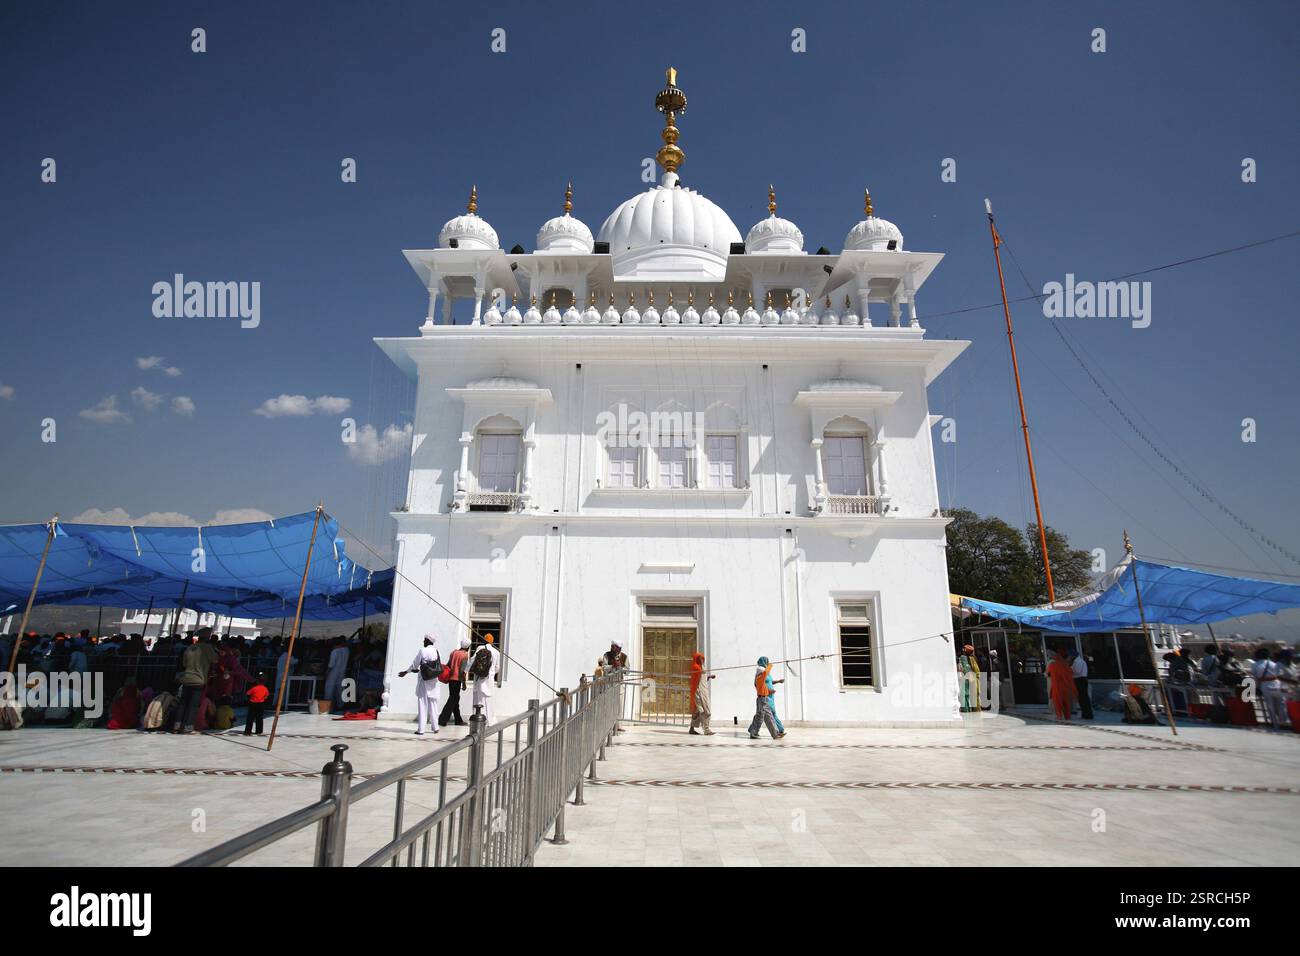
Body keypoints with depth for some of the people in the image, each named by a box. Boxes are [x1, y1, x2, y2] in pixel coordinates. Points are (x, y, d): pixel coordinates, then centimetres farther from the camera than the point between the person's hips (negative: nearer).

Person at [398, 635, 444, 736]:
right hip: (433, 682, 5)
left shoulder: (422, 650, -11)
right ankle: (435, 727, 20)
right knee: (433, 704, 15)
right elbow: (441, 665, 8)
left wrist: (405, 672, 10)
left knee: (423, 704, -2)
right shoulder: (437, 651, 3)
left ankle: (421, 729, -3)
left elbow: (415, 664, -6)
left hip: (424, 680, -5)